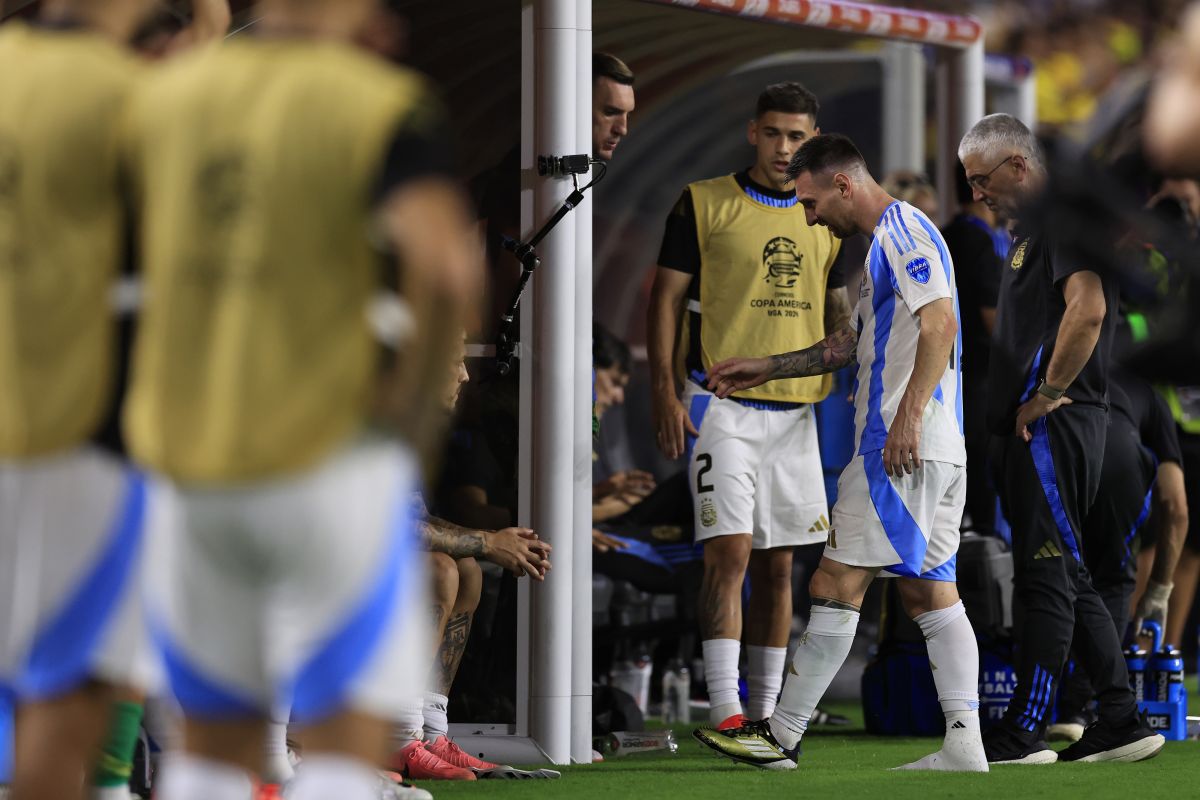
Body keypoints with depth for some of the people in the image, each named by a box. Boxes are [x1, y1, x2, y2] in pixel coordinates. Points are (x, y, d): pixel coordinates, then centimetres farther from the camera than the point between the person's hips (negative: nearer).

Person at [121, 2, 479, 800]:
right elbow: (446, 267, -27)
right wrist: (414, 396, -13)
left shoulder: (166, 101, 4)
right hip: (328, 459, -5)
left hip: (187, 461, 5)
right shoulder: (384, 108, -12)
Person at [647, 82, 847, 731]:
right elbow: (666, 297, -2)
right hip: (721, 403, -5)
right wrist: (664, 392, -10)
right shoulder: (703, 204, -1)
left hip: (795, 408, 5)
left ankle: (764, 713, 15)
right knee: (730, 553, -14)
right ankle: (723, 713, -16)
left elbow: (837, 314, 20)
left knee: (778, 564, 8)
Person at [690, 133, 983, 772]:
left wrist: (908, 416, -26)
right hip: (939, 453, 10)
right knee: (931, 592, 6)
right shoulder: (890, 240, 24)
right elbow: (850, 344, 34)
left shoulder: (902, 229, -8)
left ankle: (782, 735, -5)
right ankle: (964, 742, 0)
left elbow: (940, 324, -20)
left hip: (903, 447, -10)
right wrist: (765, 370, 34)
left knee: (837, 584, -7)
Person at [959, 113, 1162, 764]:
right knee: (1065, 580, 10)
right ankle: (1122, 721, 11)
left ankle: (1023, 733, -7)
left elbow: (1088, 309, -24)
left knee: (1045, 577, -8)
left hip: (1051, 424, -11)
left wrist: (1046, 394, -18)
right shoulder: (1029, 228, 23)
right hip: (1031, 433, 11)